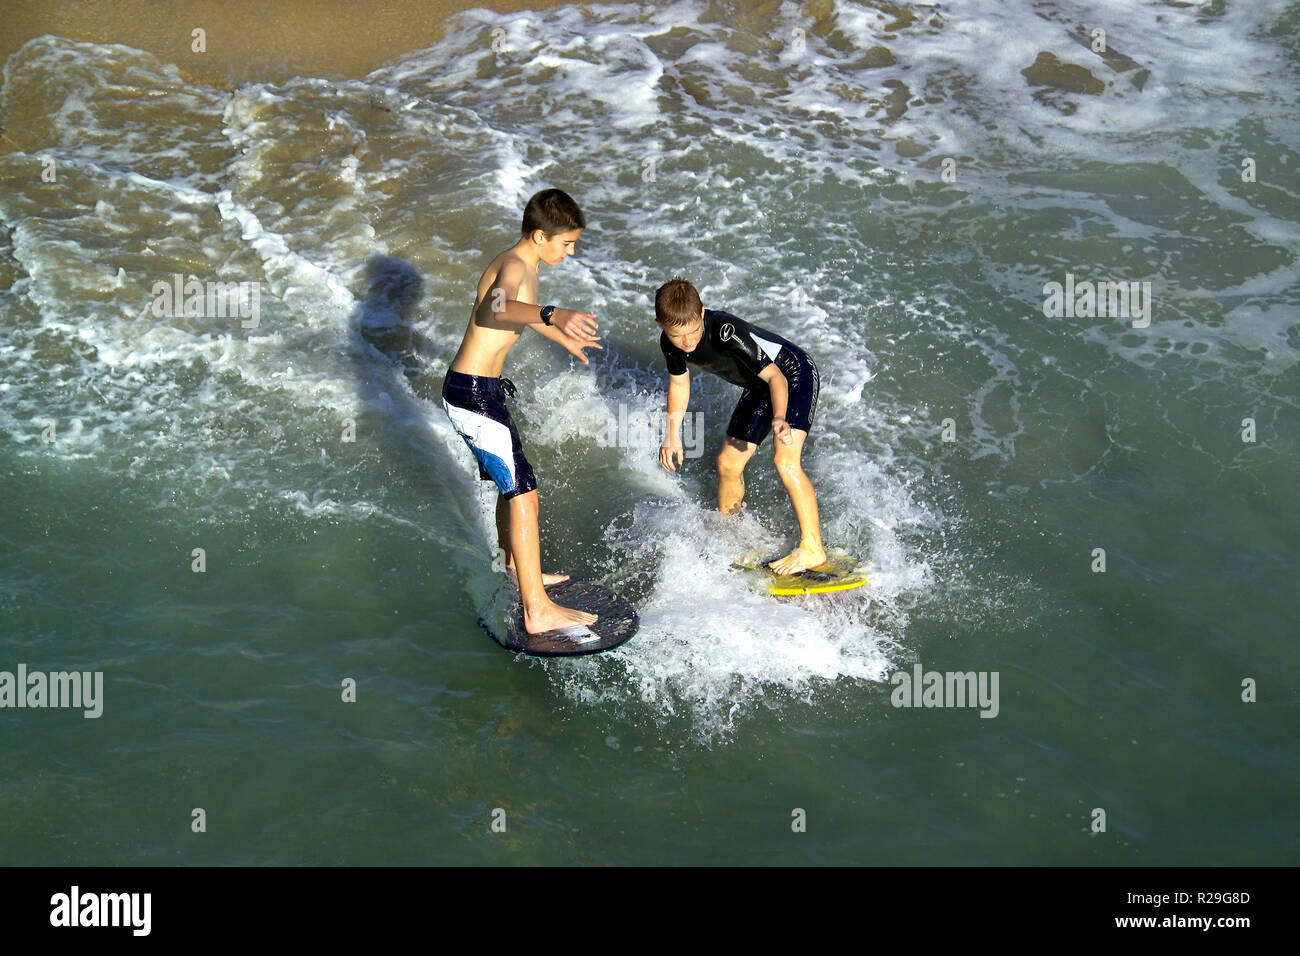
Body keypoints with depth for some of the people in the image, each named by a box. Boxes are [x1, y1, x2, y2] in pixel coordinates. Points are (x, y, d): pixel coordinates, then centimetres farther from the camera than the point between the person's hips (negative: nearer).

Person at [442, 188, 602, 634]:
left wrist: (565, 339, 50)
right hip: (474, 396, -10)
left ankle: (515, 568, 45)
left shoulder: (525, 266, 12)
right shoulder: (513, 266, -20)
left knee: (512, 481, 24)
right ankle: (537, 611, -7)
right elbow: (495, 310, -45)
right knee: (523, 494, -10)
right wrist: (553, 314, -62)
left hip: (482, 391, 10)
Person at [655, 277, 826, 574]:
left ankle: (813, 549, -20)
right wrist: (672, 436, 2)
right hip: (759, 389, 8)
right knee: (728, 463, 10)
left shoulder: (726, 332, -36)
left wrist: (779, 418, -52)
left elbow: (774, 376, -36)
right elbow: (679, 384, 5)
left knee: (785, 460, -26)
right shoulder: (670, 343, -14)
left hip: (793, 375, -8)